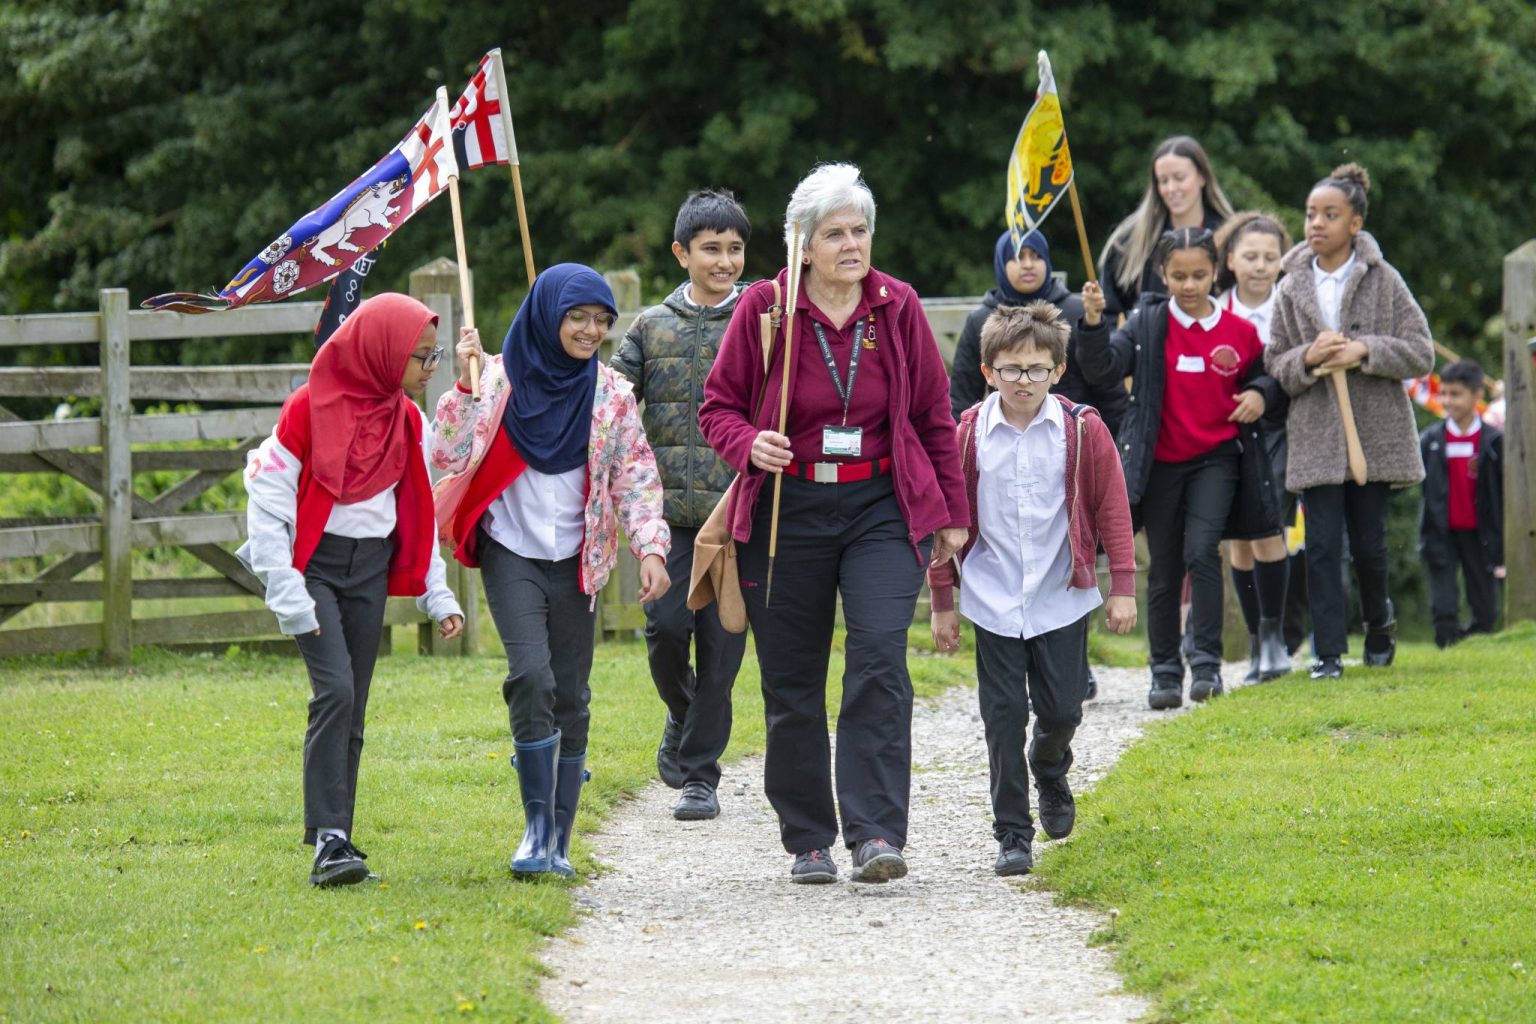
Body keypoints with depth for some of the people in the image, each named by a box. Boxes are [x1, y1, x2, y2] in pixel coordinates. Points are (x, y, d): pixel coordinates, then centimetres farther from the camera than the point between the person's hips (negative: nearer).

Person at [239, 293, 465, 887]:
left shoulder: (405, 419, 7)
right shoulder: (310, 409, -13)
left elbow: (416, 512, 16)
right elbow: (267, 501, -12)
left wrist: (437, 595, 12)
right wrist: (287, 595, -16)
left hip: (370, 570, 6)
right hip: (314, 564, -6)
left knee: (351, 710, 5)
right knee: (335, 690, -19)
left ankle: (336, 840, 10)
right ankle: (327, 838, -19)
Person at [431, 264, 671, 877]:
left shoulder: (611, 394, 3)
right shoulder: (499, 378, -3)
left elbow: (636, 477, 4)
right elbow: (449, 456, -9)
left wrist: (650, 547, -9)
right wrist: (466, 385, -17)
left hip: (575, 562, 3)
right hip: (511, 555, -3)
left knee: (571, 697, 3)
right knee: (532, 677, -20)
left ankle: (558, 842, 11)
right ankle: (537, 823, -12)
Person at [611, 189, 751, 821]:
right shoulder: (653, 328, 11)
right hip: (669, 508, 1)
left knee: (721, 640, -2)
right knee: (667, 625, -10)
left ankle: (699, 773, 6)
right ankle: (685, 716, 21)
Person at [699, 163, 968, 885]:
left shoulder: (897, 308, 3)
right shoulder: (763, 309, -2)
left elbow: (933, 414, 12)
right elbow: (719, 405, 5)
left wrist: (952, 512, 13)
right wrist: (749, 445, -17)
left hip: (880, 507, 0)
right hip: (788, 509, 0)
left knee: (880, 657, -17)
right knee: (792, 682, 5)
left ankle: (877, 835, -20)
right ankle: (808, 840, 17)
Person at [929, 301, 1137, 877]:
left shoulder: (1082, 431, -5)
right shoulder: (969, 436, -4)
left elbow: (1113, 511, 2)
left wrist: (1123, 589, 1)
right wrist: (942, 603, 5)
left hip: (1062, 597, 0)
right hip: (994, 601, 0)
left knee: (1062, 709, 5)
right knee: (1003, 715, 0)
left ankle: (1050, 770, 40)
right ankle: (1012, 834, 7)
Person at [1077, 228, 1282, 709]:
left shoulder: (1240, 332, 2)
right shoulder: (1147, 326, -1)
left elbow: (1264, 376, 19)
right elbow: (1103, 367, -14)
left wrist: (1259, 395, -3)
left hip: (1216, 458, -1)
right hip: (1161, 465, 1)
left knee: (1201, 551, -19)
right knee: (1163, 571, 7)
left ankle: (1206, 661, -13)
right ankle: (1165, 672, 16)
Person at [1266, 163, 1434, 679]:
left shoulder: (1384, 281, -1)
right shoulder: (1293, 288, 6)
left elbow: (1421, 353, -2)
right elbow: (1275, 365, 9)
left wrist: (1365, 351, -16)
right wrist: (1307, 358, -13)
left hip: (1376, 434, -1)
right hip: (1316, 437, 1)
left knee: (1368, 541, 5)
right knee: (1322, 545, -5)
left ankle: (1379, 620, 31)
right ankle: (1328, 651, -2)